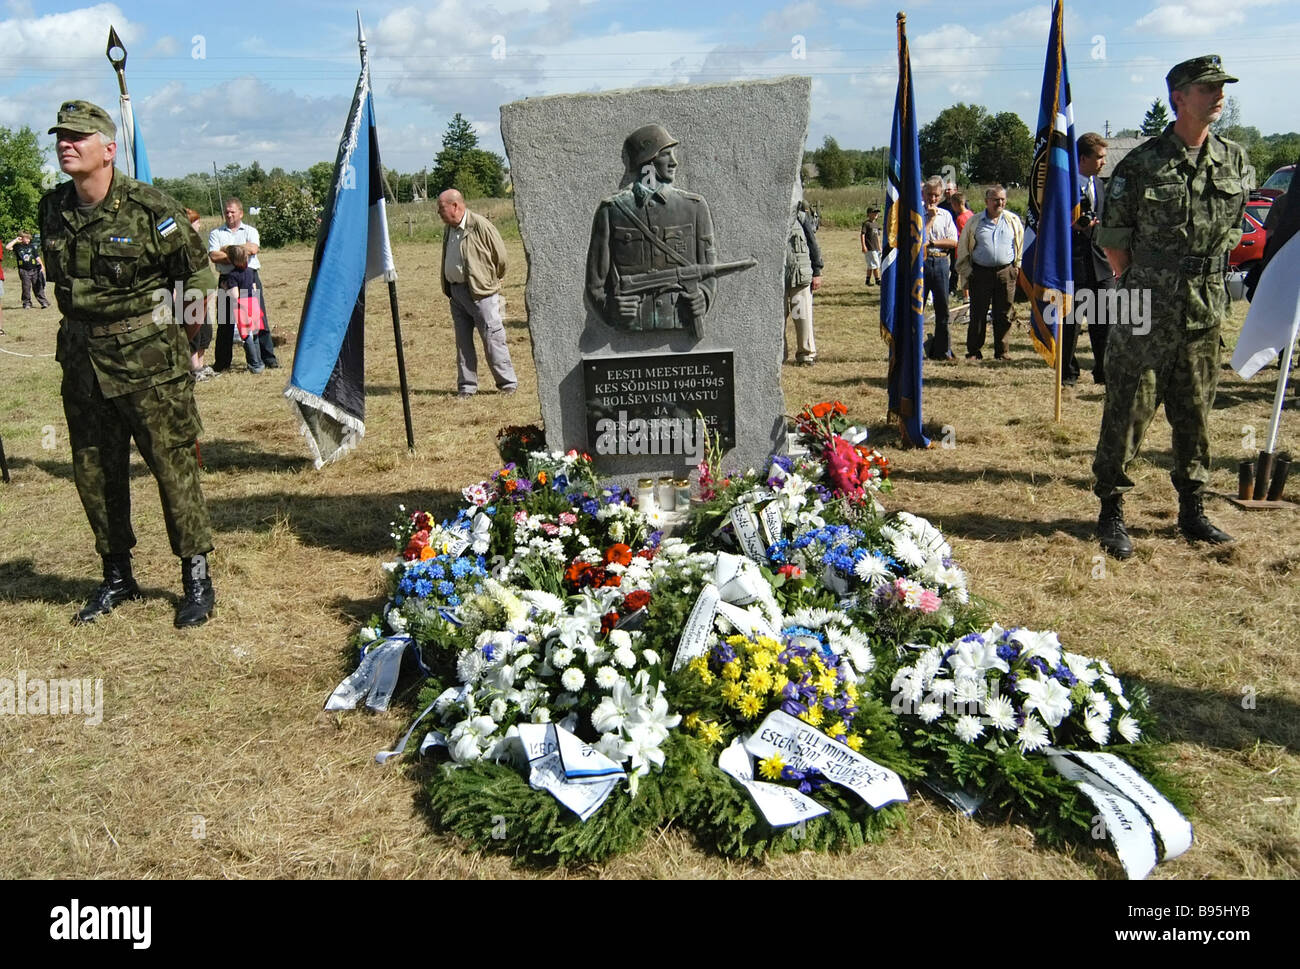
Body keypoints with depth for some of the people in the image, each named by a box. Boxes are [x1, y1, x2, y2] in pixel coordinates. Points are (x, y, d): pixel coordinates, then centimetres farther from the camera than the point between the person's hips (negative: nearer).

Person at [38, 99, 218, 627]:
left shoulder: (150, 208, -13)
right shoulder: (52, 209, 4)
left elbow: (199, 274, -5)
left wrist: (177, 334, 0)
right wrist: (83, 329, 15)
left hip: (149, 363, -6)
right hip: (81, 363, 6)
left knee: (174, 466, -1)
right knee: (93, 473, 11)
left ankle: (197, 580, 11)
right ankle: (117, 577, 27)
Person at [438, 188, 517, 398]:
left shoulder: (480, 226, -13)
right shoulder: (449, 229, 12)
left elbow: (500, 255, -7)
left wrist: (491, 282, 5)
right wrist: (447, 287, 16)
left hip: (480, 292, -7)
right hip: (456, 292, 7)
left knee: (492, 338, -4)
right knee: (463, 341, 9)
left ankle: (508, 383, 6)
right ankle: (467, 386, 16)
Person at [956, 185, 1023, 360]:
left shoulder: (1014, 220, 9)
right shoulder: (974, 221, 5)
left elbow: (1021, 244, 18)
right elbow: (963, 249, 9)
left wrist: (1018, 266, 12)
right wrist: (966, 272, 4)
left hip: (1006, 273, 1)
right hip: (980, 272, -1)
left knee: (1003, 316, 3)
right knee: (977, 314, 0)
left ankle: (1002, 352, 12)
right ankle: (974, 352, 8)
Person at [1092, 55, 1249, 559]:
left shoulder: (1235, 162, 8)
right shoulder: (1142, 163, -7)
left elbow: (1234, 232, 18)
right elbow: (1113, 239, -2)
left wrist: (1204, 279, 13)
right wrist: (1140, 286, 4)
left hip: (1205, 313, 5)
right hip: (1145, 314, -5)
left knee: (1195, 414, 12)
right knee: (1127, 413, -2)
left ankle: (1192, 511, 24)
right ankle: (1112, 513, 8)